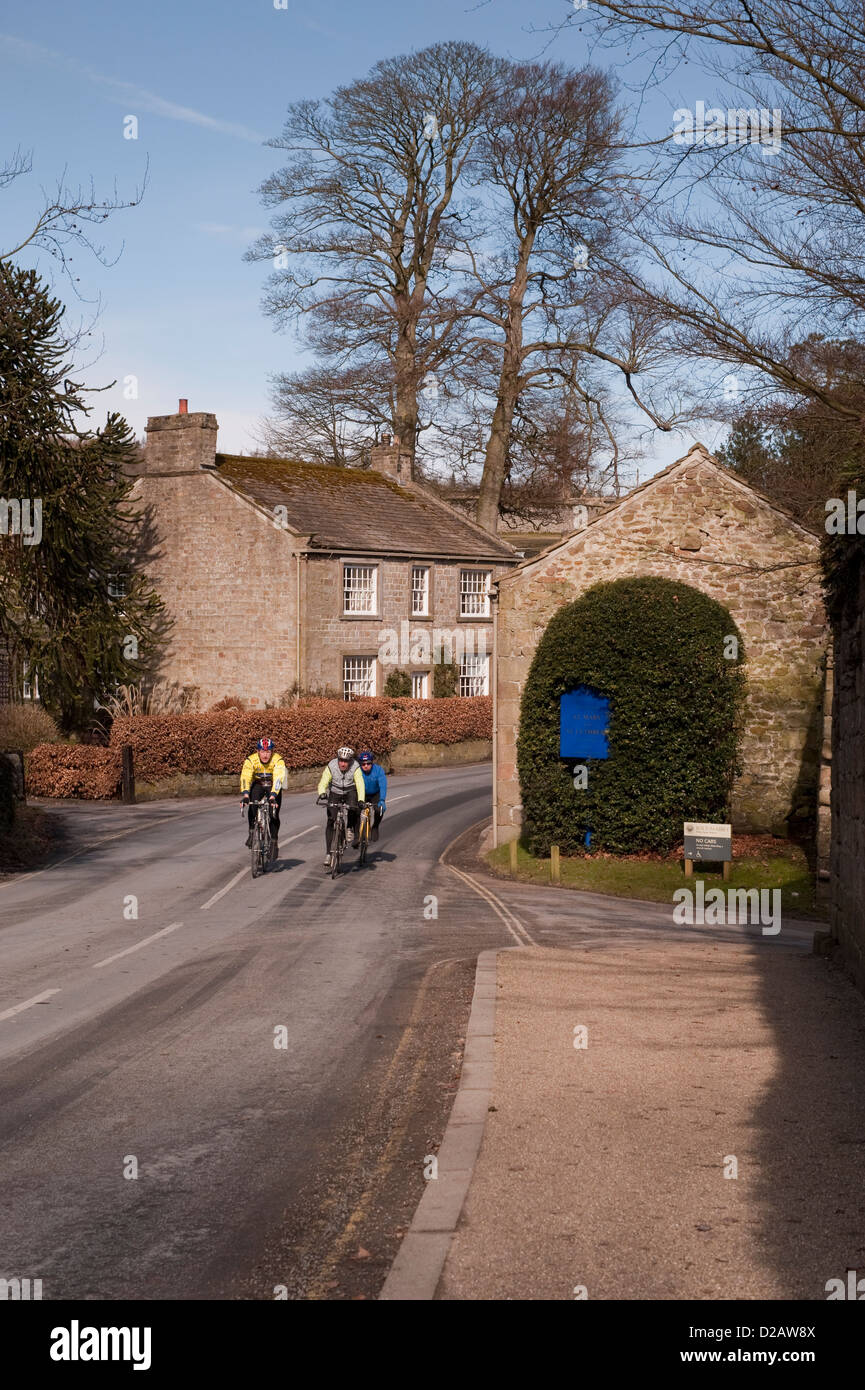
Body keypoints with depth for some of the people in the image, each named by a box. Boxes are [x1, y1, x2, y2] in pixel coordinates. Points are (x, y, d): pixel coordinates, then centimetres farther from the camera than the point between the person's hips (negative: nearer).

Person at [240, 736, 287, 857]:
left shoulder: (278, 761, -29)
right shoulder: (251, 760, -26)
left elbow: (278, 779, -40)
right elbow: (245, 778, -36)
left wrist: (272, 796, -53)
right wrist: (245, 795, -51)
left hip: (274, 787, -1)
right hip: (257, 785, 1)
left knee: (274, 814, -14)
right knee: (253, 805, -28)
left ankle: (274, 842, 2)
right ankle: (252, 832, -12)